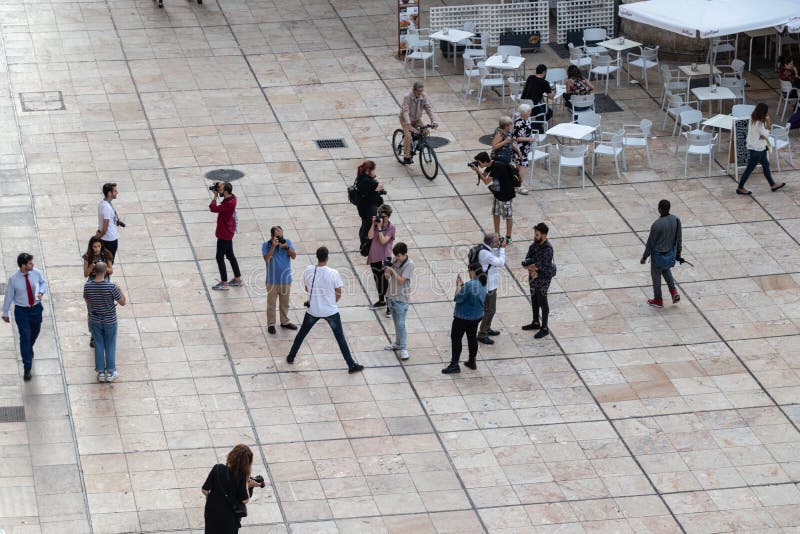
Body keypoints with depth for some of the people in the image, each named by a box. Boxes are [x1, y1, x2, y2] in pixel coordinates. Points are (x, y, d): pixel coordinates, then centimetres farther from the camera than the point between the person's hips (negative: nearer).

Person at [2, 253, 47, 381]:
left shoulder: (36, 273, -14)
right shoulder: (13, 279, -21)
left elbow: (43, 282, 8)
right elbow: (9, 296, -8)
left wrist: (41, 292, -14)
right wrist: (5, 313, 1)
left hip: (36, 308, 4)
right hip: (21, 311, -4)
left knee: (35, 332, 24)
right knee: (25, 337, -6)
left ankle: (29, 348, 58)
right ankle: (27, 368, 1)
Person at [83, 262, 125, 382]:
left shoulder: (87, 286, -16)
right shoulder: (111, 287, -26)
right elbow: (122, 302, -14)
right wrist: (120, 290, 1)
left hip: (95, 321, 2)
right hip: (109, 321, -2)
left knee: (98, 345, 15)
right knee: (110, 346, 13)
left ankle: (100, 372, 21)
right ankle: (110, 372, 21)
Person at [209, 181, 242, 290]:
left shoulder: (228, 204, -30)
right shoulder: (232, 197, -3)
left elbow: (213, 208, -33)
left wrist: (214, 196, -21)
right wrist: (218, 185, -2)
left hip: (224, 234, -10)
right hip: (228, 232, 10)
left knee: (220, 257, 0)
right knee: (230, 255, 21)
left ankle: (224, 284, 6)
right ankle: (238, 279, 30)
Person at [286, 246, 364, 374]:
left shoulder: (308, 271, -12)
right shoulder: (334, 274, -20)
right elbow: (338, 294, -9)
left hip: (313, 310, 2)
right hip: (330, 311, -2)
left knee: (302, 333, 23)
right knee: (340, 338, 8)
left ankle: (291, 357, 33)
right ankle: (351, 365, 10)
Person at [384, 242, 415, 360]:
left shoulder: (409, 264, -16)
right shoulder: (395, 261, 3)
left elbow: (401, 280, -20)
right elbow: (388, 277, 6)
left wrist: (392, 270, -17)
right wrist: (387, 271, -15)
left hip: (401, 298, -7)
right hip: (391, 296, 7)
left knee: (401, 324, -7)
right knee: (396, 322, 18)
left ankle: (404, 348, -2)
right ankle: (398, 343, 30)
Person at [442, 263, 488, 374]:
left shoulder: (470, 285, -28)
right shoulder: (483, 285, 0)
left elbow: (458, 298, -22)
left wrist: (458, 286, -9)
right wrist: (462, 285, 3)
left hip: (463, 317, -8)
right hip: (477, 316, 8)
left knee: (456, 338, 2)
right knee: (472, 338, 20)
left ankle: (454, 364, 4)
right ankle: (472, 362, 30)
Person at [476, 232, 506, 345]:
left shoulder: (487, 249, 1)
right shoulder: (484, 253, -29)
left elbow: (495, 257, 17)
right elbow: (500, 262, -27)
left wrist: (499, 248, 2)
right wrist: (502, 248, -18)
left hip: (491, 284, 10)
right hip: (488, 286, -10)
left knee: (490, 309, 23)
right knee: (490, 310, -2)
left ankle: (487, 329, 38)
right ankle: (482, 335, 6)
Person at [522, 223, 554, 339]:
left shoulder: (547, 249, -27)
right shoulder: (535, 244, -3)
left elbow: (540, 266, -27)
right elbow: (528, 259, -2)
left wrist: (529, 266, -13)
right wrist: (532, 269, -20)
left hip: (543, 278, -8)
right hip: (533, 277, 8)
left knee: (542, 302, 4)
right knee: (534, 299, 21)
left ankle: (544, 328, 16)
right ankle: (536, 323, 39)